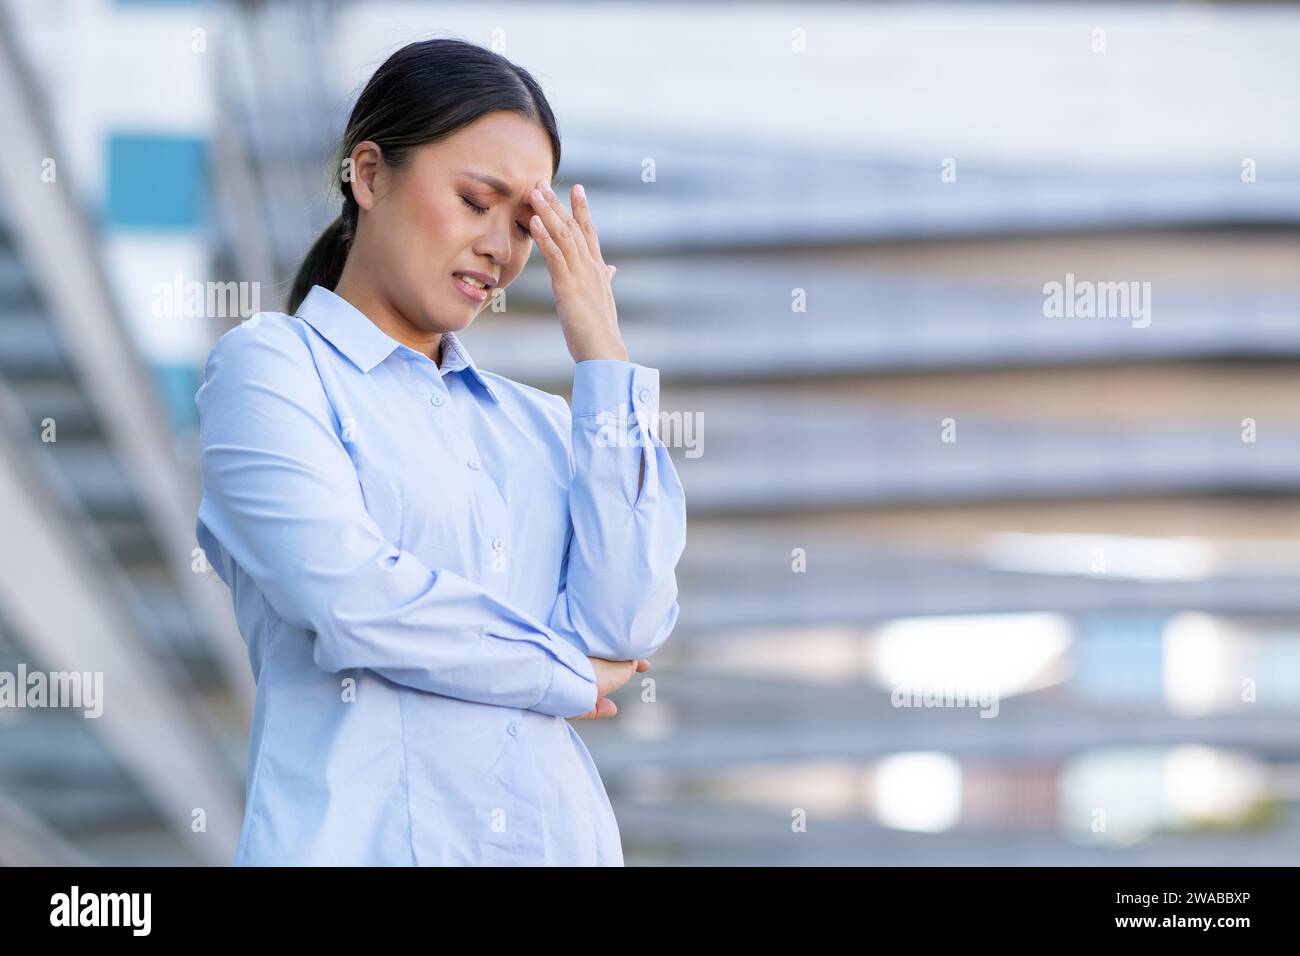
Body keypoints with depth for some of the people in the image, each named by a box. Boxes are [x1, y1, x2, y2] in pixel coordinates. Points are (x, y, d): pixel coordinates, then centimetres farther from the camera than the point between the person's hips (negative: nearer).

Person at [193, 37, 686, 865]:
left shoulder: (538, 423, 14)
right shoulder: (267, 364, 0)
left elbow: (628, 628, -1)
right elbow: (351, 596, -14)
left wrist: (604, 361, 2)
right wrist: (569, 672, -1)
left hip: (561, 835, 5)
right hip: (365, 837, -5)